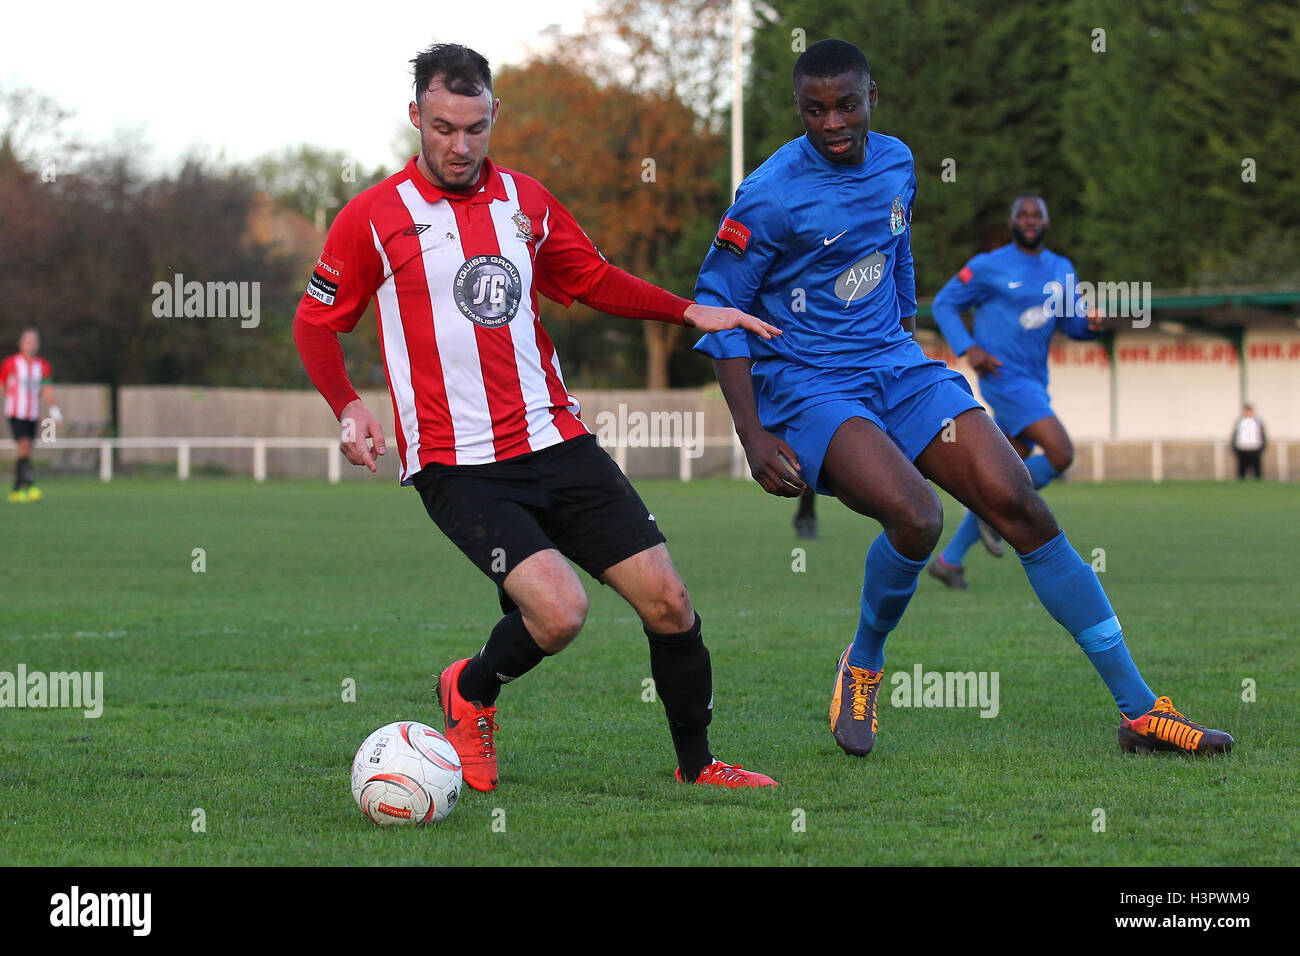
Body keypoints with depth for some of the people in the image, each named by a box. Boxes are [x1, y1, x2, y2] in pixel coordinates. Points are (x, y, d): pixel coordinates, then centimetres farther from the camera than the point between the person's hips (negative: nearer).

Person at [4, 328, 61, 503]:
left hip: (33, 415, 4)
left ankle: (16, 490, 16)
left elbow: (47, 390, 5)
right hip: (15, 414, -4)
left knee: (24, 453, 7)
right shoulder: (10, 363, -4)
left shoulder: (43, 366, 7)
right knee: (24, 446, -20)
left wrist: (53, 408, -9)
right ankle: (30, 486, -28)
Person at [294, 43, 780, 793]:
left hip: (557, 443, 5)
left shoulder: (525, 200, 10)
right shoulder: (373, 218, -3)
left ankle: (697, 765, 19)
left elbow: (592, 280, 25)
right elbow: (316, 321, 8)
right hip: (457, 468, -5)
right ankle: (471, 692, 9)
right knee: (560, 610, -23)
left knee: (668, 602, -1)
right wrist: (349, 407, -6)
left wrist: (689, 311, 14)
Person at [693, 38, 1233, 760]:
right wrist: (753, 436, -14)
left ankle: (1140, 710, -5)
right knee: (914, 516, -31)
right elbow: (718, 305, -8)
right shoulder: (770, 196, -14)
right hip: (804, 385, -6)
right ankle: (863, 665, 1)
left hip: (893, 364, 6)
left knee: (1019, 505, -9)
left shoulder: (895, 163, 6)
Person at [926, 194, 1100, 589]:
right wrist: (969, 349, -12)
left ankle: (949, 560, 18)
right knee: (1061, 455, -22)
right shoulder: (989, 267, -5)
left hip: (1035, 385, 7)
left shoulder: (1061, 270, 13)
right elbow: (944, 304, 2)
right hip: (1005, 378, -7)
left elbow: (1072, 323, 16)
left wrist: (1091, 324, -8)